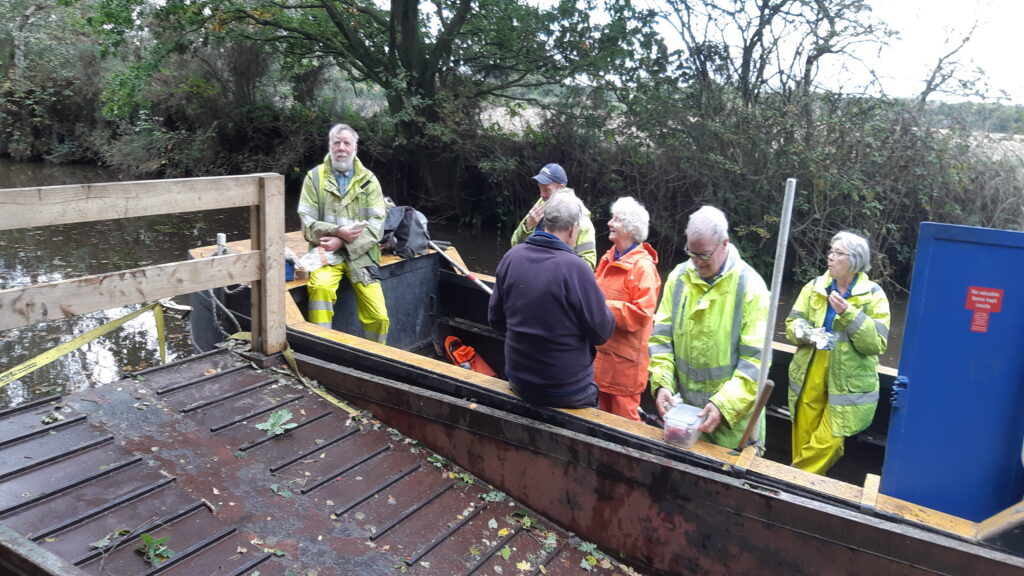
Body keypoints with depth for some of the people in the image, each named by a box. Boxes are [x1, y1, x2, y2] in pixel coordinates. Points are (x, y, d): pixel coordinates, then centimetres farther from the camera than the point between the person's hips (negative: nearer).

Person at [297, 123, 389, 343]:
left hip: (360, 254, 1)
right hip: (326, 252, -1)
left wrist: (342, 242, -15)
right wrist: (338, 232, -18)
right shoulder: (315, 177, 4)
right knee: (320, 287, -35)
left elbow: (376, 225, -4)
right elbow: (307, 223, -2)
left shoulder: (368, 180, 6)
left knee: (379, 317, -11)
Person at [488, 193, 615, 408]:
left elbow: (495, 319, 4)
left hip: (518, 380, 5)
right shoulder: (575, 268, -23)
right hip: (567, 393, -5)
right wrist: (606, 312, 7)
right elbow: (602, 333, -13)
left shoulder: (511, 257, -8)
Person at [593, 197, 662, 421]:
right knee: (605, 413, 20)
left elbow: (641, 314, -23)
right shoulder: (608, 259, 10)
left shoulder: (643, 267, -16)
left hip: (625, 358, -8)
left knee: (624, 418, 3)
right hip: (603, 352, 8)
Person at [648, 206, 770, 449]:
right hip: (683, 408, 4)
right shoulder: (678, 278, 1)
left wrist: (724, 405, -23)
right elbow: (661, 336, 2)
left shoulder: (749, 286, -12)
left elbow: (755, 359, -14)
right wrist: (662, 384, -12)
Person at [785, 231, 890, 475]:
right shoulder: (814, 287, 5)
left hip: (847, 385, -3)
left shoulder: (873, 295, -5)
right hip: (809, 379, 3)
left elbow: (877, 343, -14)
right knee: (802, 441, 11)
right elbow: (791, 324, 3)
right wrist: (805, 333, -19)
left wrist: (848, 314, -24)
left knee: (826, 445, -5)